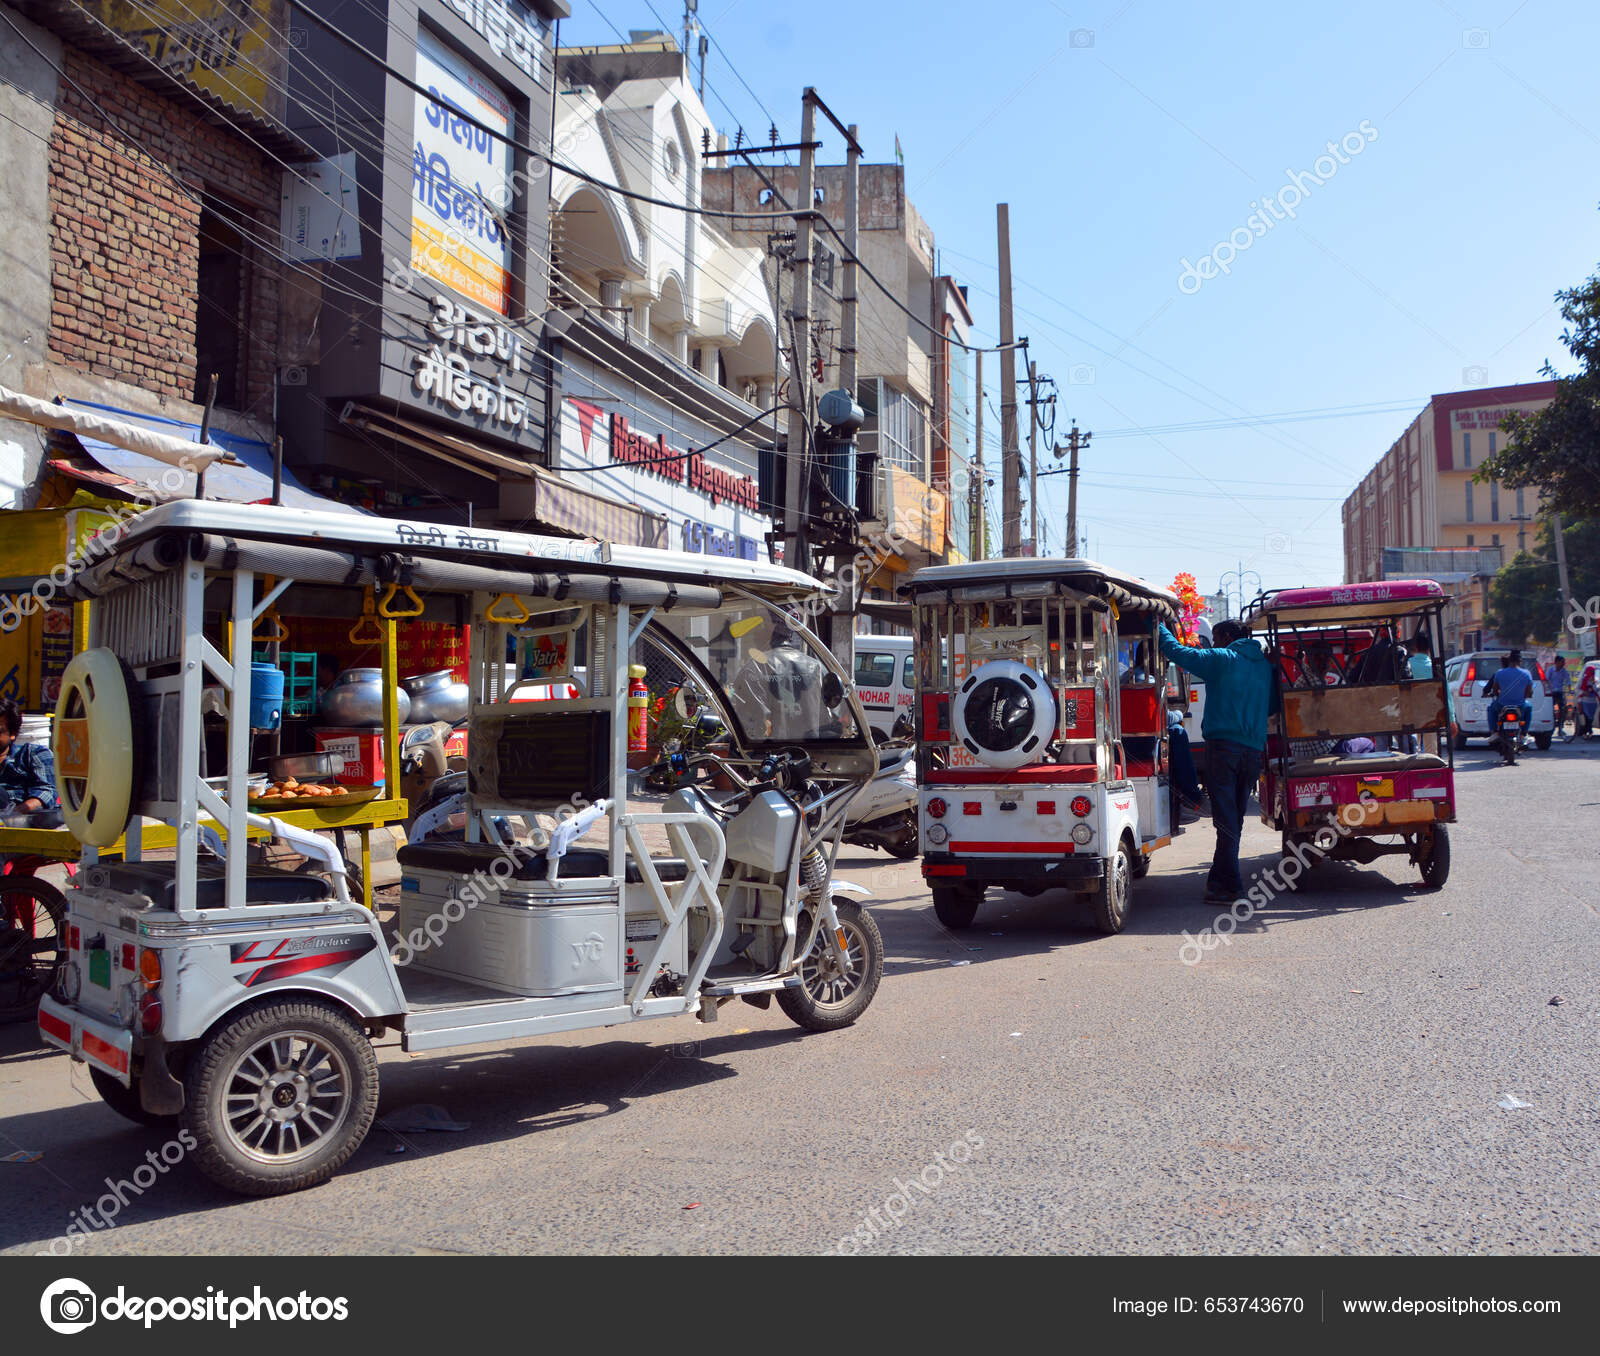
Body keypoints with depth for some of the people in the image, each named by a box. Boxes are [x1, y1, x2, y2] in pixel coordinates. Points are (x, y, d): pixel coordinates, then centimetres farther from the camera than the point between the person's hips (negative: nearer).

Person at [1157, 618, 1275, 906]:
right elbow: (1270, 706, 23)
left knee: (1225, 817, -7)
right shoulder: (1264, 665, 15)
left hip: (1223, 746, -6)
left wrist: (1159, 628, 11)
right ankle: (1221, 877, 19)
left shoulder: (1222, 659, -4)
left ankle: (1228, 885, -8)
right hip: (1253, 750, 6)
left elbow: (1178, 652, -4)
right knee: (1235, 816, 12)